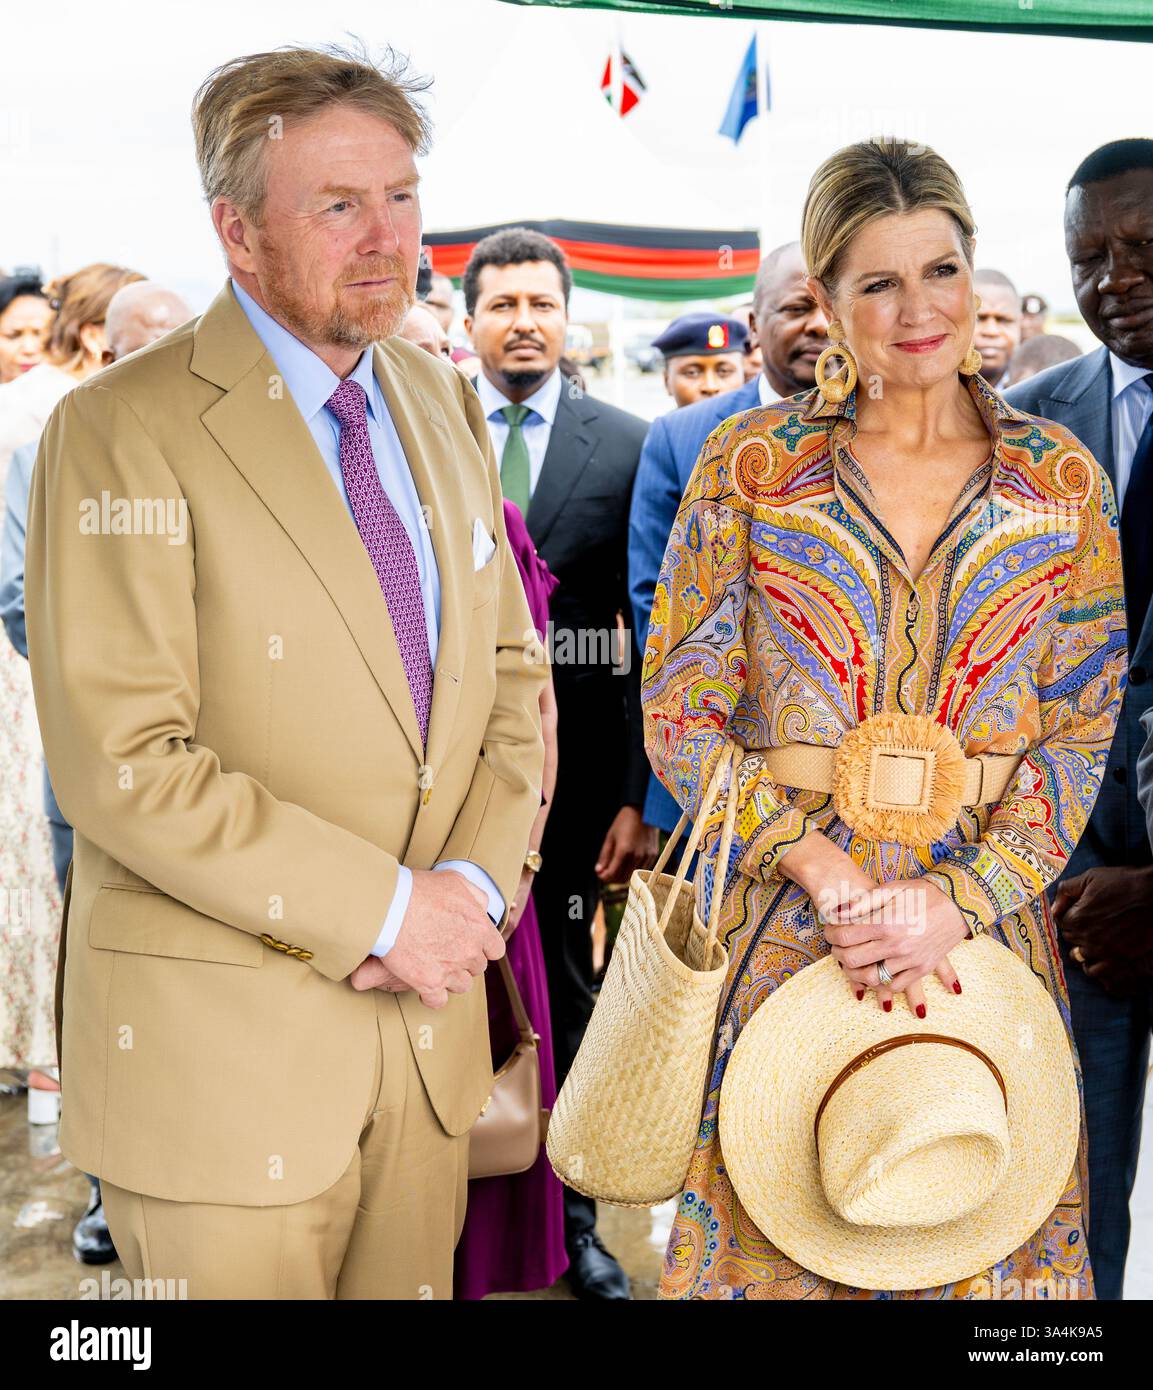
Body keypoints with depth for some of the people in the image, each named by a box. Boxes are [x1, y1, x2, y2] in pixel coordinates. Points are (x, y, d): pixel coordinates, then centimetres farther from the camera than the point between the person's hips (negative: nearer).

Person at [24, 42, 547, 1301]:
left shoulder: (441, 404, 9)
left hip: (426, 1017, 6)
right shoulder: (124, 430, -13)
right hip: (221, 1050, -6)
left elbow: (511, 672, 11)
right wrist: (383, 909, -16)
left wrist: (477, 883, -5)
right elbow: (121, 764, -19)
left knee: (412, 1282, 17)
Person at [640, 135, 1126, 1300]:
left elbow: (1082, 730, 1)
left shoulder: (1061, 481, 3)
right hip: (784, 917, -1)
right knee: (772, 1224, 7)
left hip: (985, 919, 2)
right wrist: (830, 876, -14)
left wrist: (959, 900, -12)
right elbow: (681, 716, -4)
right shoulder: (749, 465, -2)